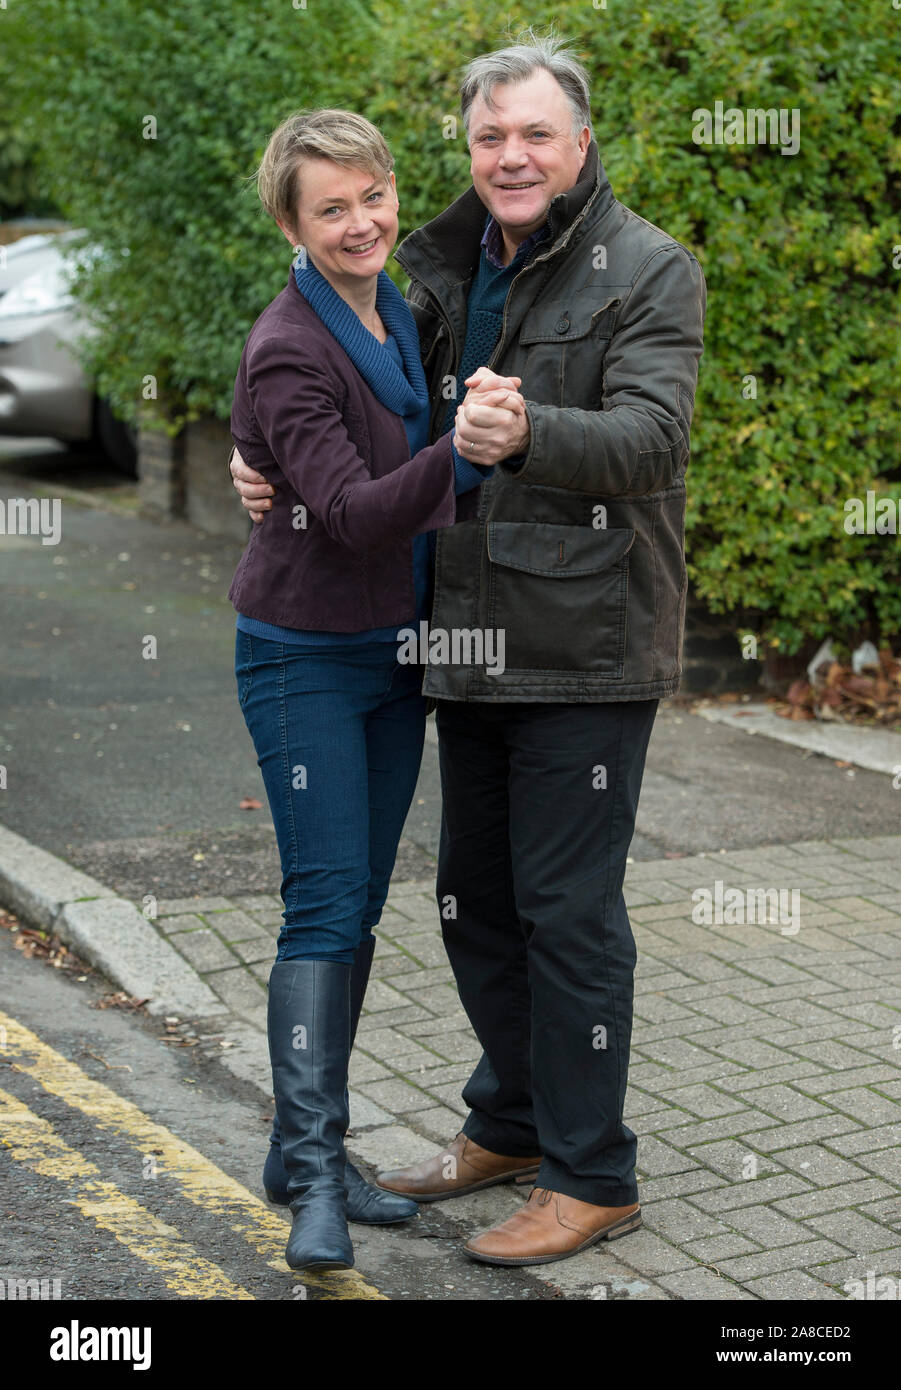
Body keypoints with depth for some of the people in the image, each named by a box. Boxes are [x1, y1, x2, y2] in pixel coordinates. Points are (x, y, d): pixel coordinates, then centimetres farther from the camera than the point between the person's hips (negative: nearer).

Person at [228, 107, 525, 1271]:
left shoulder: (399, 318, 7)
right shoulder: (288, 352, -18)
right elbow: (350, 514, -28)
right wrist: (461, 456, -42)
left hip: (394, 651, 8)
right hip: (306, 660, -8)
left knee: (359, 911, 10)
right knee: (325, 910, -9)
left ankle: (310, 1151, 20)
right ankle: (311, 1174, -3)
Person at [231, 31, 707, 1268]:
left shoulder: (649, 273, -9)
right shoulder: (452, 263, 12)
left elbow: (648, 436, -22)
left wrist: (527, 432, -42)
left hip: (588, 649, -7)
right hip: (473, 636, 7)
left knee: (568, 904, -3)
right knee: (474, 891, 16)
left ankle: (591, 1177, 10)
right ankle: (511, 1123, 34)